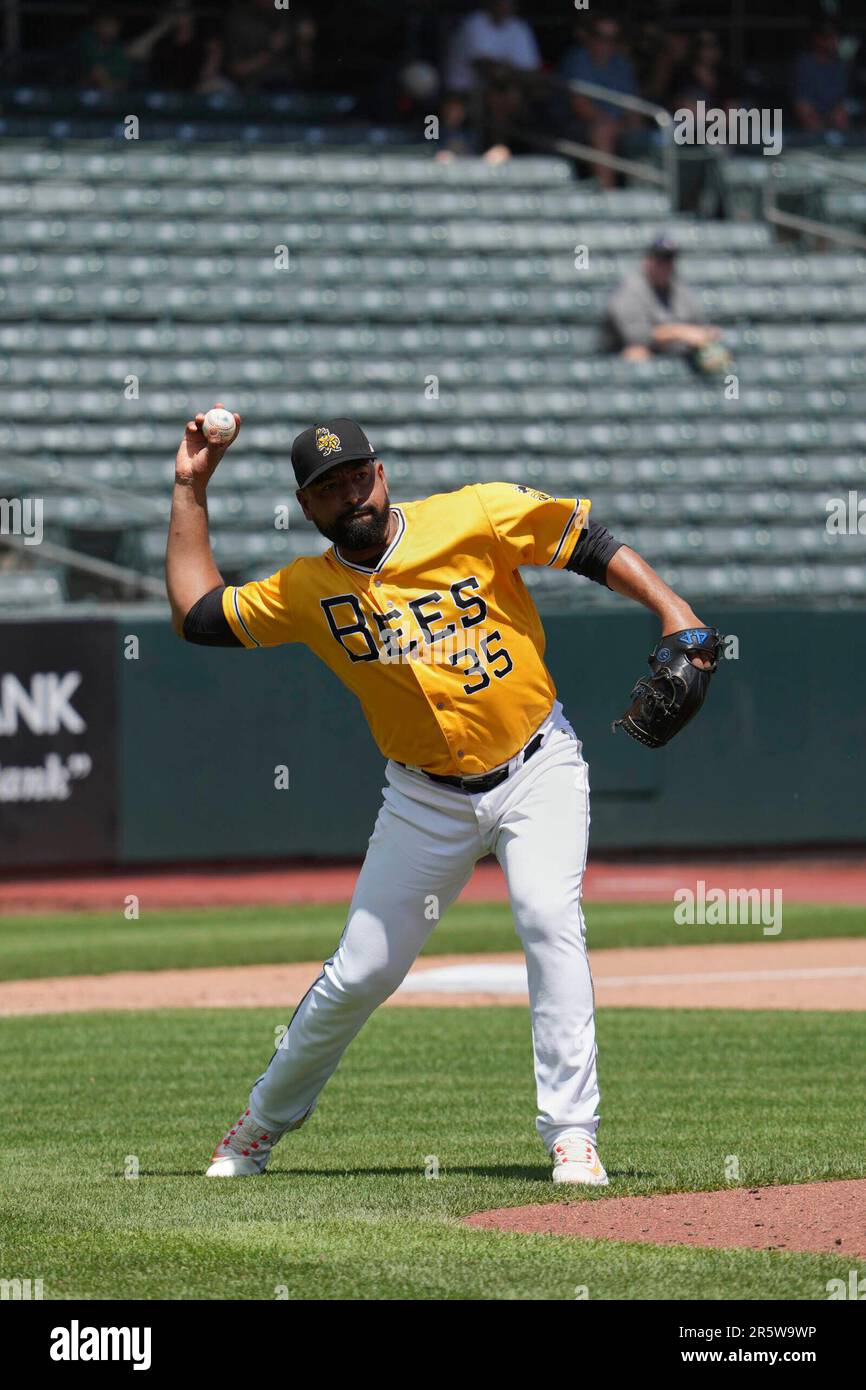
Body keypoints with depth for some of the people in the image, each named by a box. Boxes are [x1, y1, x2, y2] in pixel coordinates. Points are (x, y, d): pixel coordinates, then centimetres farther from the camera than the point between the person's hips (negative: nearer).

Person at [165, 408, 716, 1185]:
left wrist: (672, 611, -22)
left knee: (550, 919, -23)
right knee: (360, 973, 3)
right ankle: (268, 1116, 27)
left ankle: (573, 1135, -20)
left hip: (537, 770, -2)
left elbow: (588, 546, -9)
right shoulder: (308, 591, 0)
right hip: (427, 798, 2)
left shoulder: (476, 517, -9)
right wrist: (191, 492, 6)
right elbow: (197, 614, 6)